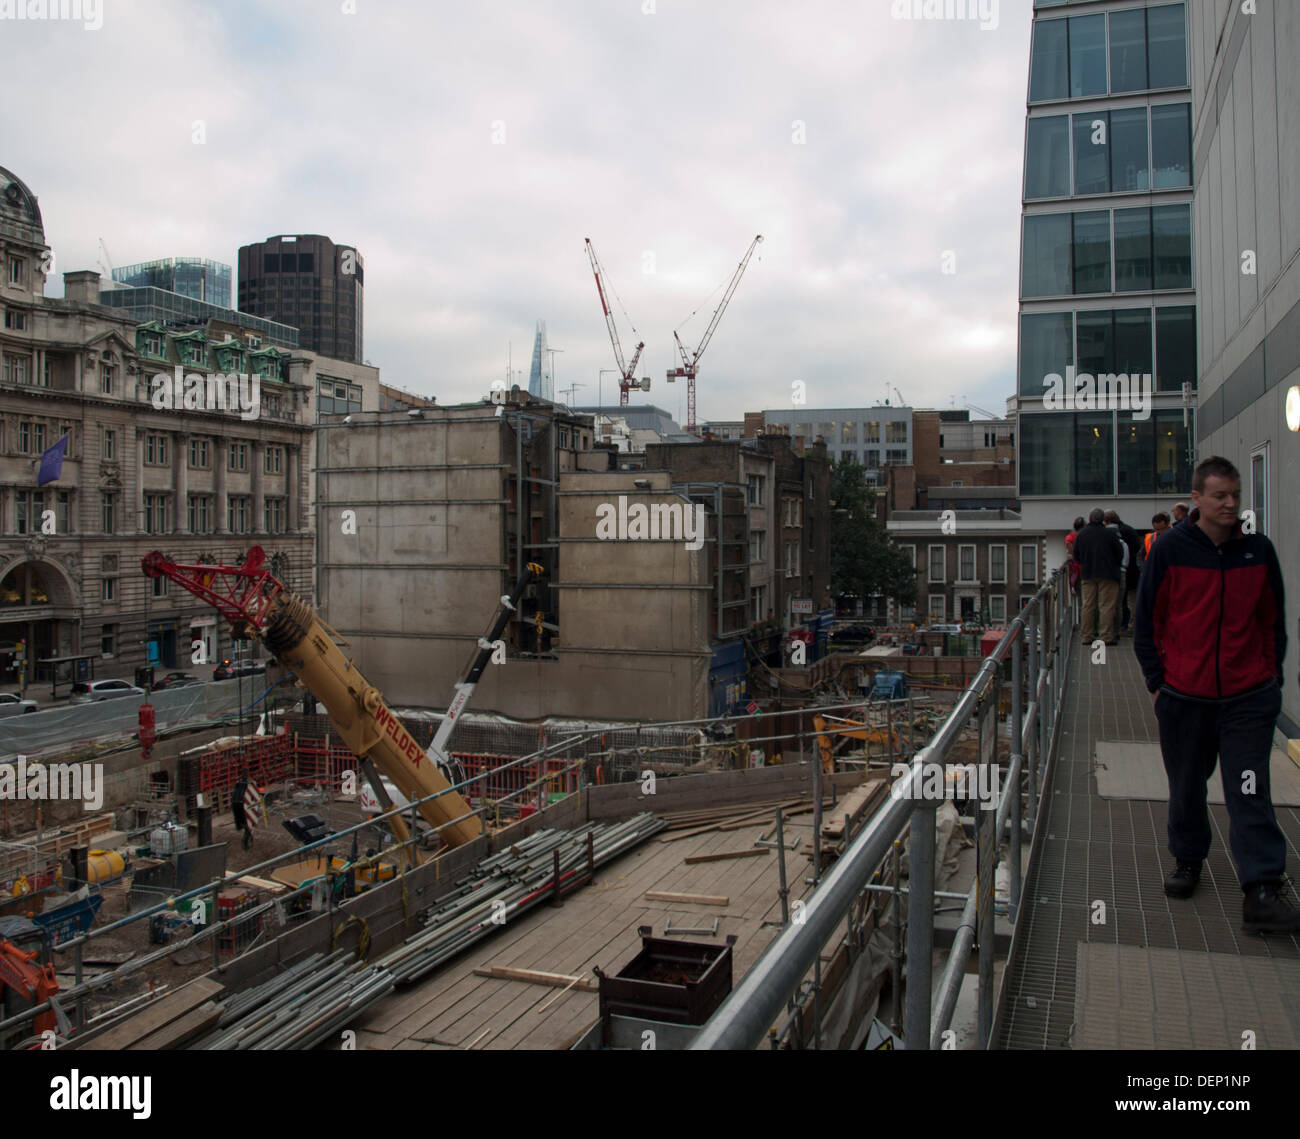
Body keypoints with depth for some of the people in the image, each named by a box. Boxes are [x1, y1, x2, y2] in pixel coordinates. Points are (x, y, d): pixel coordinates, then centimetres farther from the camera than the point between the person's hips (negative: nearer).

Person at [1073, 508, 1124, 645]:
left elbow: (1076, 554, 10)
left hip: (1087, 574, 4)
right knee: (1106, 606, -2)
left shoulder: (1081, 534, 2)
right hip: (1107, 575, -4)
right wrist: (1116, 565, 16)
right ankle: (1106, 636, -4)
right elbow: (1120, 552, -1)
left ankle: (1087, 636, 10)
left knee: (1088, 605, 9)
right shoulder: (1110, 534, -10)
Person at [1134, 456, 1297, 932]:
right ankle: (1187, 860, 35)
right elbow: (1147, 621, 2)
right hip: (1184, 695, 0)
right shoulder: (1169, 549, -5)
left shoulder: (1258, 550, 1)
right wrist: (1157, 681, 0)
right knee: (1186, 787, 15)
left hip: (1249, 697, 0)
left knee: (1250, 792, -2)